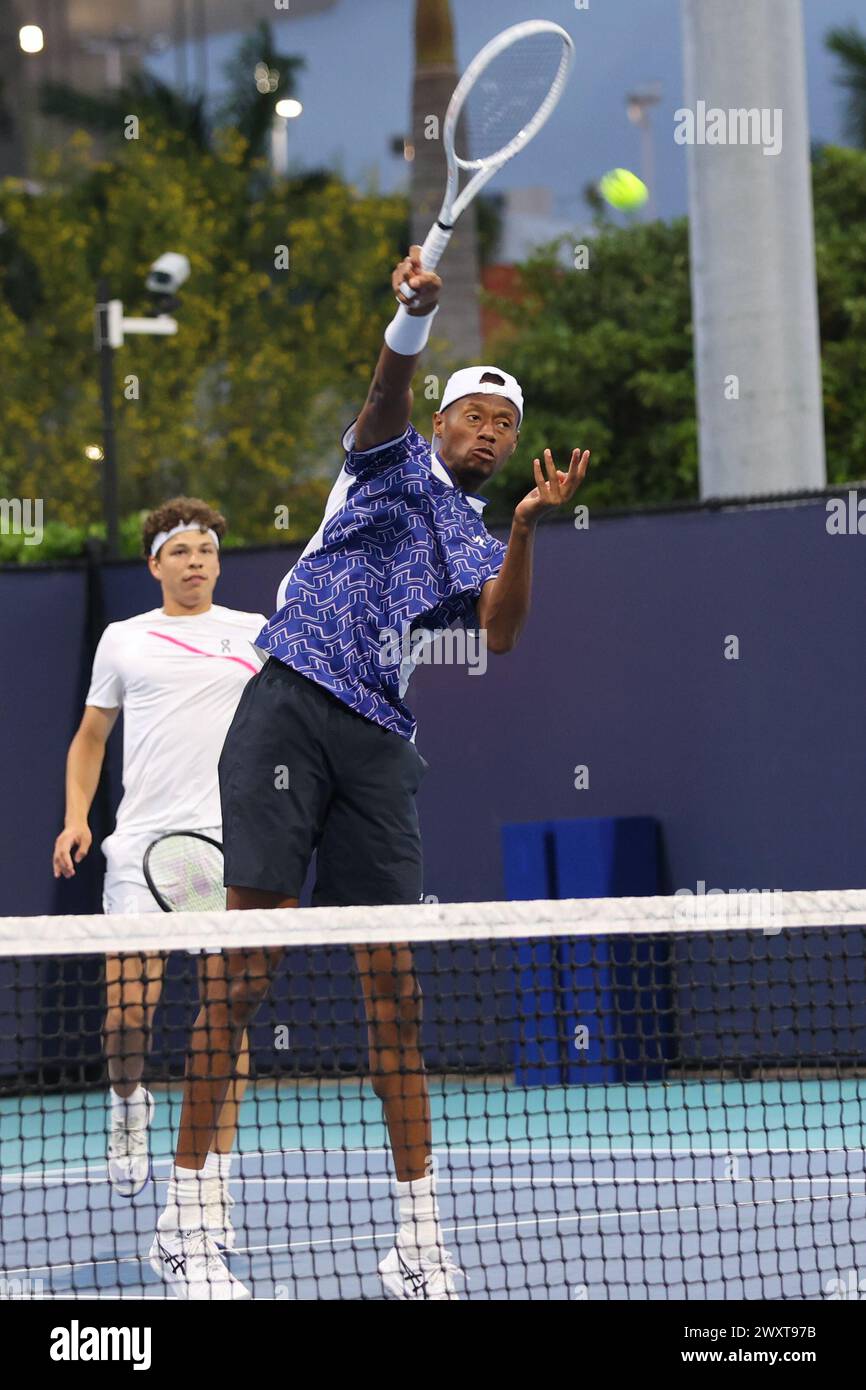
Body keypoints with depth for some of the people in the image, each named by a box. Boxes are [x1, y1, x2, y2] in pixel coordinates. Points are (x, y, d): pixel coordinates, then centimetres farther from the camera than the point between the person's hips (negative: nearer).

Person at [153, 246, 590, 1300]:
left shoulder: (476, 538, 21)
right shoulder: (395, 460, 13)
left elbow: (501, 633, 1)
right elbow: (388, 391, -10)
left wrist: (528, 524, -12)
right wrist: (415, 315, -30)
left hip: (377, 742, 5)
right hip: (290, 708, -5)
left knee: (393, 982, 2)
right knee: (246, 965, -10)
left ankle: (418, 1233, 5)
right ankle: (186, 1204, -8)